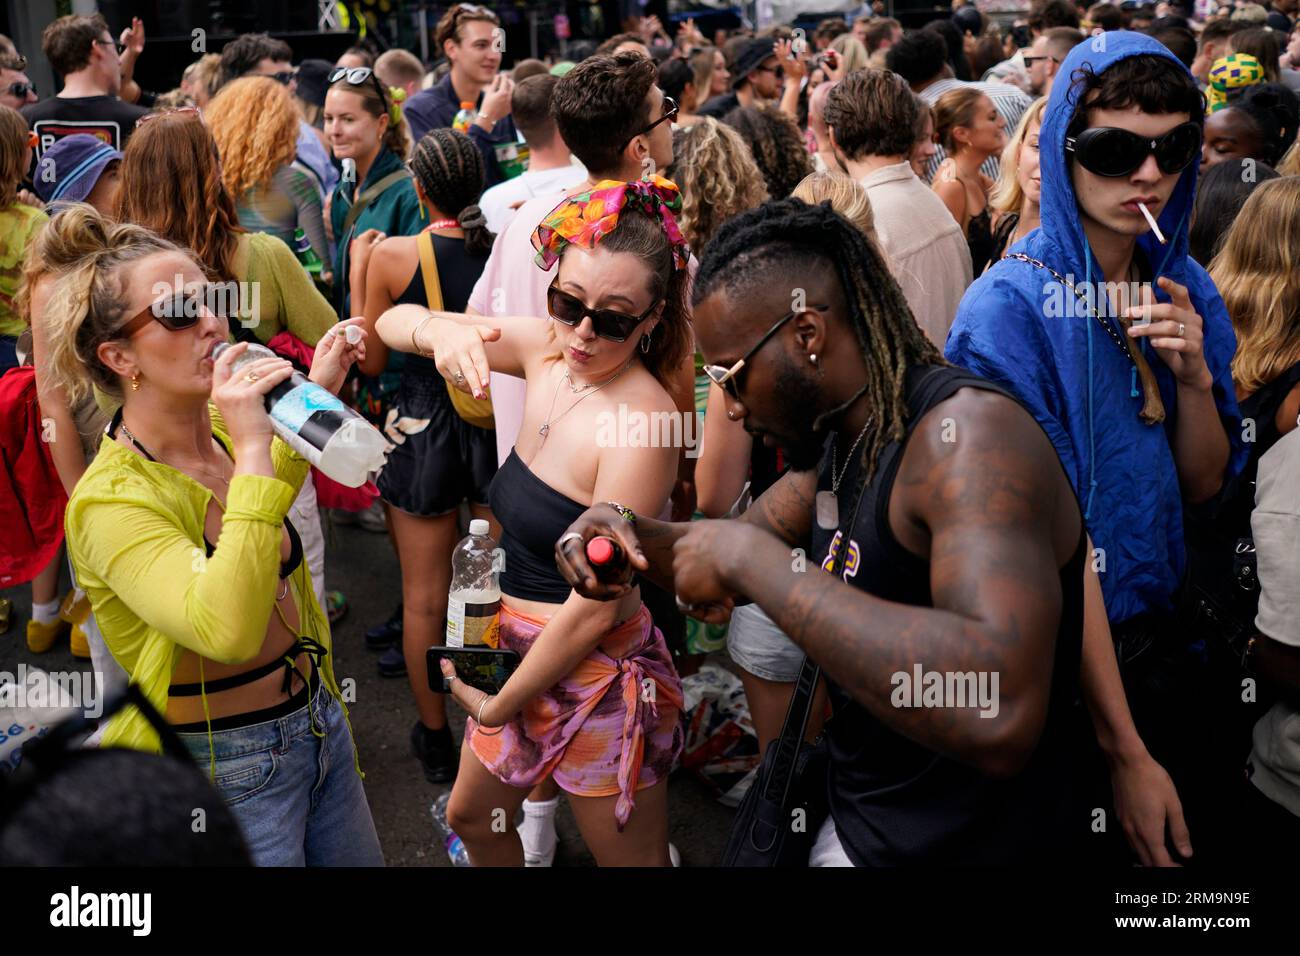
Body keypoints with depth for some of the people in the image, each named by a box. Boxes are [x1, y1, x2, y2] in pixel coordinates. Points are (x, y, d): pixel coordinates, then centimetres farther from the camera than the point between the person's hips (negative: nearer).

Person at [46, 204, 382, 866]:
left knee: (359, 860, 23)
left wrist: (314, 395, 11)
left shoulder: (221, 432, -1)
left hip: (320, 722, 8)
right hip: (228, 775, -8)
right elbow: (229, 630, -41)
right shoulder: (110, 501, -25)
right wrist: (251, 447, -38)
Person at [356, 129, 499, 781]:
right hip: (500, 426, 2)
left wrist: (358, 276, 6)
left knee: (425, 597, 12)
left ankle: (435, 738, 24)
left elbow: (371, 362, -2)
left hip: (423, 428, -2)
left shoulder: (394, 256, -12)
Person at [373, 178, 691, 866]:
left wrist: (498, 707, -11)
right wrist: (440, 330, -22)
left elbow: (594, 609, -24)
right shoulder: (547, 351, -5)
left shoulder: (641, 420, -27)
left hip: (597, 673, -8)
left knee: (634, 859, 13)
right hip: (519, 653, 8)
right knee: (470, 818, 27)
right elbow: (393, 323, 3)